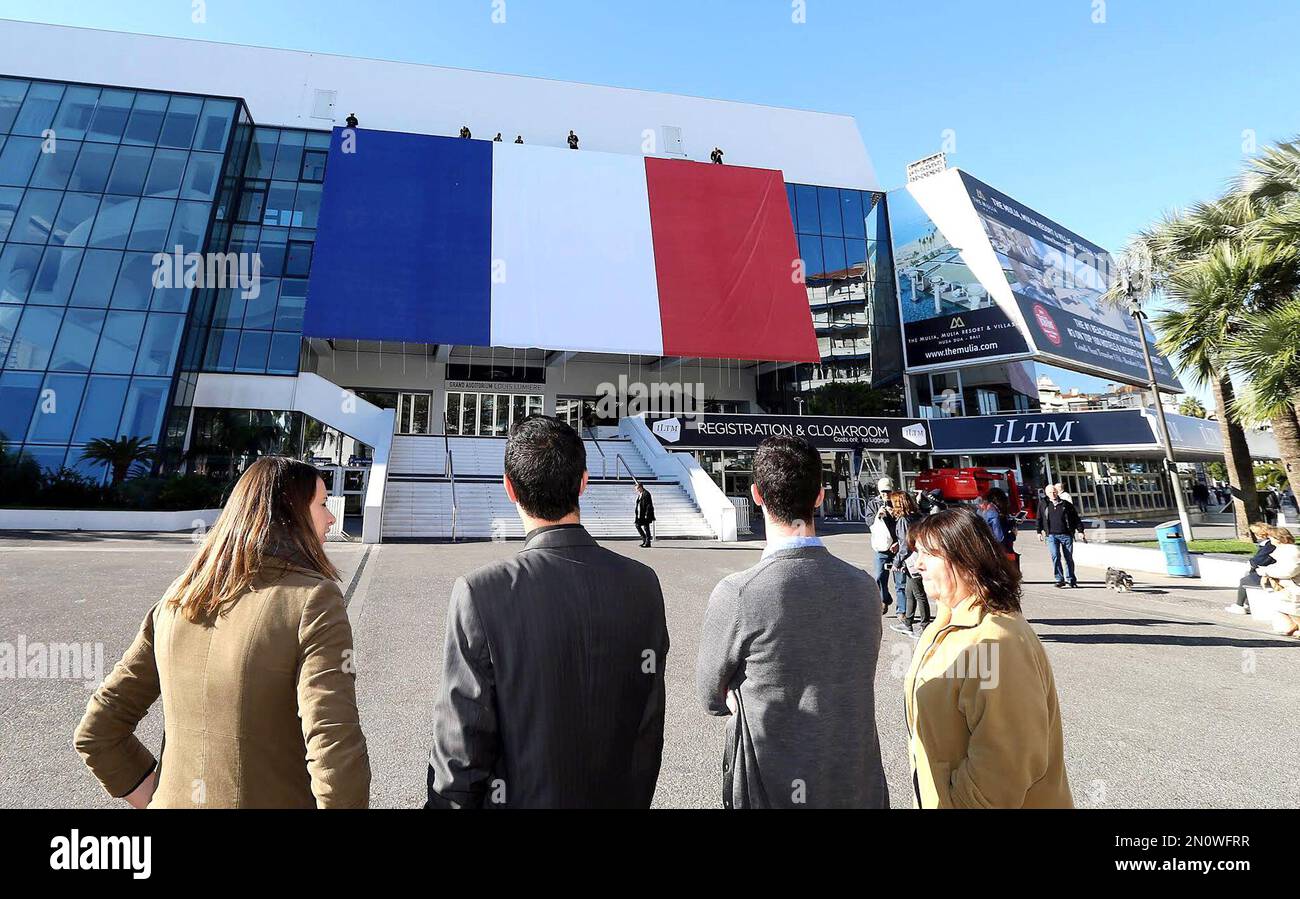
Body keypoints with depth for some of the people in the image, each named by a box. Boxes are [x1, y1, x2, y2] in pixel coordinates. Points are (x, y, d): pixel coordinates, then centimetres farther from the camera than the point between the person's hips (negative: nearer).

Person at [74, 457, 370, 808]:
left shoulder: (179, 597, -2)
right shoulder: (313, 599, -22)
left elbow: (95, 733, 5)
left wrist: (155, 798, 9)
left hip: (174, 799, 5)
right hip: (276, 799, -5)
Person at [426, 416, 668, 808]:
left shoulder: (479, 593, -25)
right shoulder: (643, 584, -14)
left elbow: (460, 747, -18)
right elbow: (651, 727, -5)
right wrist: (636, 799, 9)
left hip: (518, 797, -2)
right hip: (619, 797, 3)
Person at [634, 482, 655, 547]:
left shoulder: (646, 494, -13)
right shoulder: (639, 494, 14)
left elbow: (649, 505, -17)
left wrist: (646, 514, -20)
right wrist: (637, 514, 16)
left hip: (645, 514, -10)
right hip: (640, 514, 10)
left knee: (646, 527, -5)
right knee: (637, 525, 8)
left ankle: (648, 543, 2)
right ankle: (644, 540, 18)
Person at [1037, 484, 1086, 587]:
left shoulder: (1066, 504, 6)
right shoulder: (1044, 506, 8)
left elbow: (1076, 518, 9)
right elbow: (1039, 520, 16)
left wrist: (1080, 531, 3)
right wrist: (1039, 532, 11)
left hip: (1066, 535, 1)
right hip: (1052, 535, 0)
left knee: (1069, 558, 6)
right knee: (1055, 556, -13)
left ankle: (1071, 579, 19)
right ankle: (1059, 579, -8)